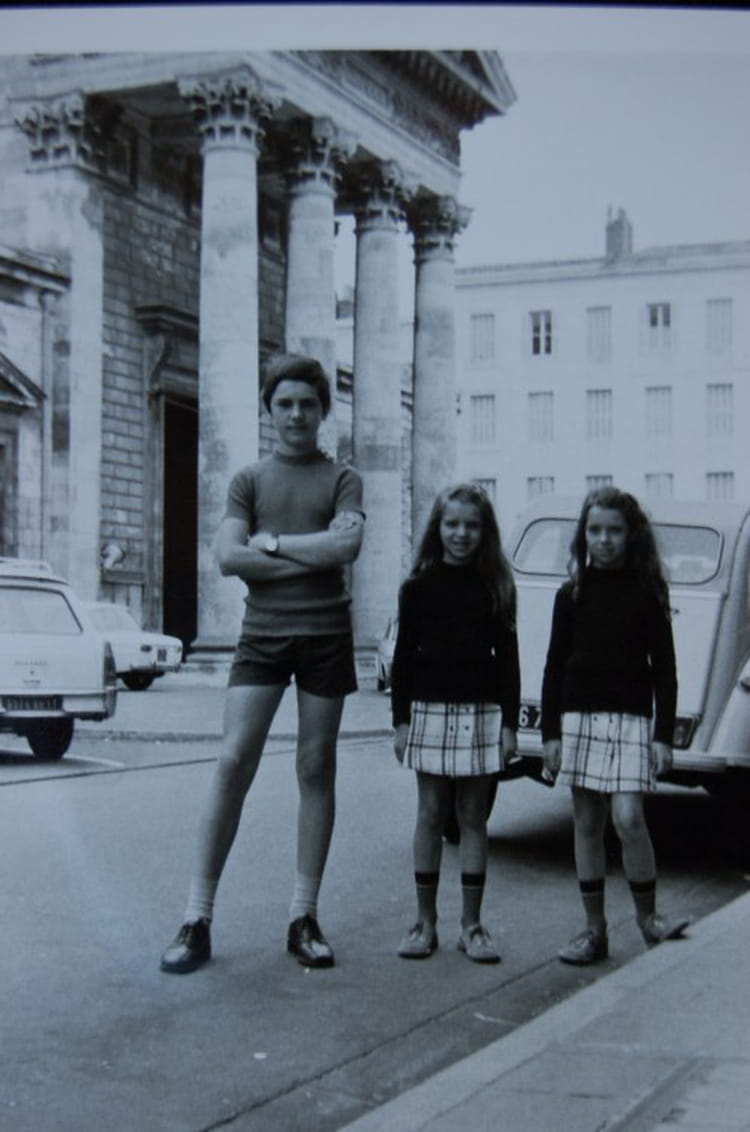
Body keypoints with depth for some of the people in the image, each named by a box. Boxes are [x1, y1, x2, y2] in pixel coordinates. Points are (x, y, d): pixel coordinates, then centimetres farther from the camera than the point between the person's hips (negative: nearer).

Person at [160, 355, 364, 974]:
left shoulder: (342, 479, 9)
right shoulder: (249, 480, 11)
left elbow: (347, 544, -10)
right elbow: (228, 556, -4)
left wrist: (270, 541, -6)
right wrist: (312, 553, -7)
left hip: (326, 636, 0)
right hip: (262, 634, 0)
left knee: (317, 772, 3)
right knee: (233, 765, -9)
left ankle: (305, 918, 10)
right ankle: (197, 919, -4)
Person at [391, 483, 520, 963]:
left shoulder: (496, 587, 4)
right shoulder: (418, 587, 3)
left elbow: (508, 656, 4)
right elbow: (404, 654, 5)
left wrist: (510, 721, -1)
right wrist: (401, 720, 1)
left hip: (481, 712, 0)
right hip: (431, 710, 0)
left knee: (473, 817, 6)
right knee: (430, 816, 5)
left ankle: (472, 924, 13)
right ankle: (426, 921, 14)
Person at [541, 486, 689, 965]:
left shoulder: (648, 593, 1)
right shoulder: (572, 594, 6)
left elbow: (664, 668, 1)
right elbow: (555, 665, 7)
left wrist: (664, 734, -4)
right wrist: (550, 732, 3)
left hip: (631, 718, -3)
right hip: (579, 716, 3)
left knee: (628, 818, -13)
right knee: (587, 823, 6)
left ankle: (648, 916, 7)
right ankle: (595, 931, 13)